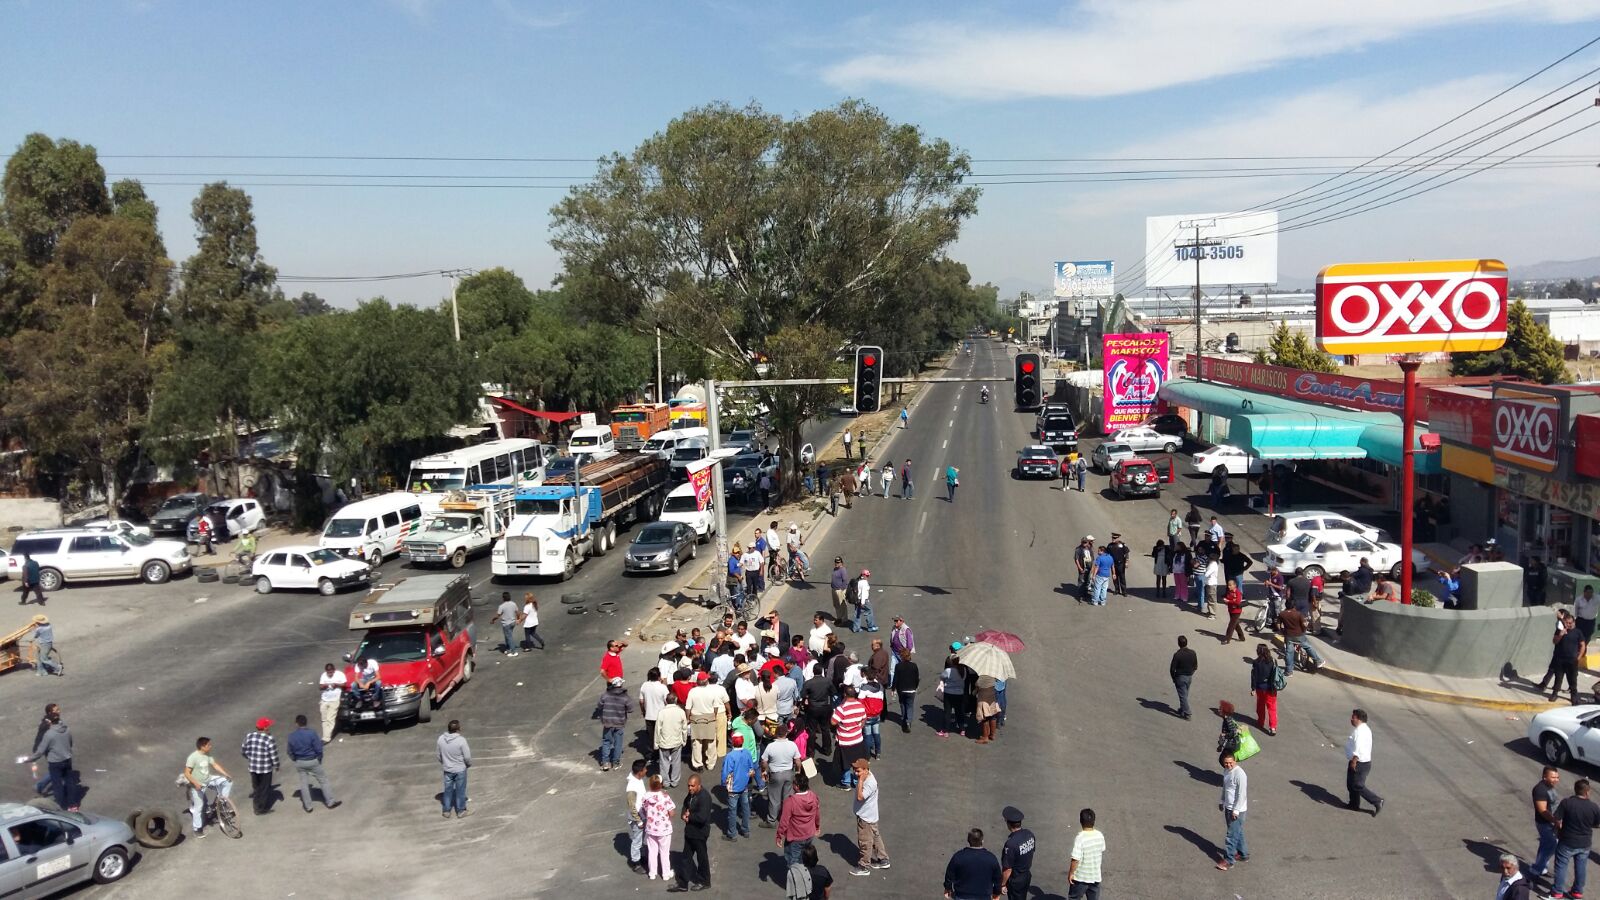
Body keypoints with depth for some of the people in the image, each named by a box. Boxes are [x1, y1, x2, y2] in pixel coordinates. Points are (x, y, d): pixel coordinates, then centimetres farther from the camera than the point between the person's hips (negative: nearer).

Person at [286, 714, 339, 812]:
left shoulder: (292, 736, -9)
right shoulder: (311, 733, -19)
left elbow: (290, 751, 1)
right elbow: (318, 749, -15)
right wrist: (319, 760, 3)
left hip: (299, 762, 3)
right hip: (312, 761, -3)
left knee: (304, 783, 16)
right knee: (323, 780, 11)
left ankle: (308, 806, 22)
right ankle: (330, 802, 16)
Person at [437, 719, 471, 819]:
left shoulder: (441, 739, -12)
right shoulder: (461, 740, -26)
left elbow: (438, 754, 1)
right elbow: (467, 757, -19)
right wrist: (469, 764, 3)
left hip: (447, 769, 4)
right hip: (460, 769, -4)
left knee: (448, 789, 19)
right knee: (460, 790, 12)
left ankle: (446, 811, 31)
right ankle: (461, 811, 25)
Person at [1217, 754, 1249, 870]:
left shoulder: (1239, 774, -24)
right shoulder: (1226, 771, 3)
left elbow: (1242, 794, -22)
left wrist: (1236, 810, -20)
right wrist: (1222, 801, 20)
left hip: (1237, 809, -9)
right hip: (1228, 807, 9)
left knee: (1232, 835, -3)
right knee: (1237, 832, 20)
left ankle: (1229, 860, 5)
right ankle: (1243, 854, 34)